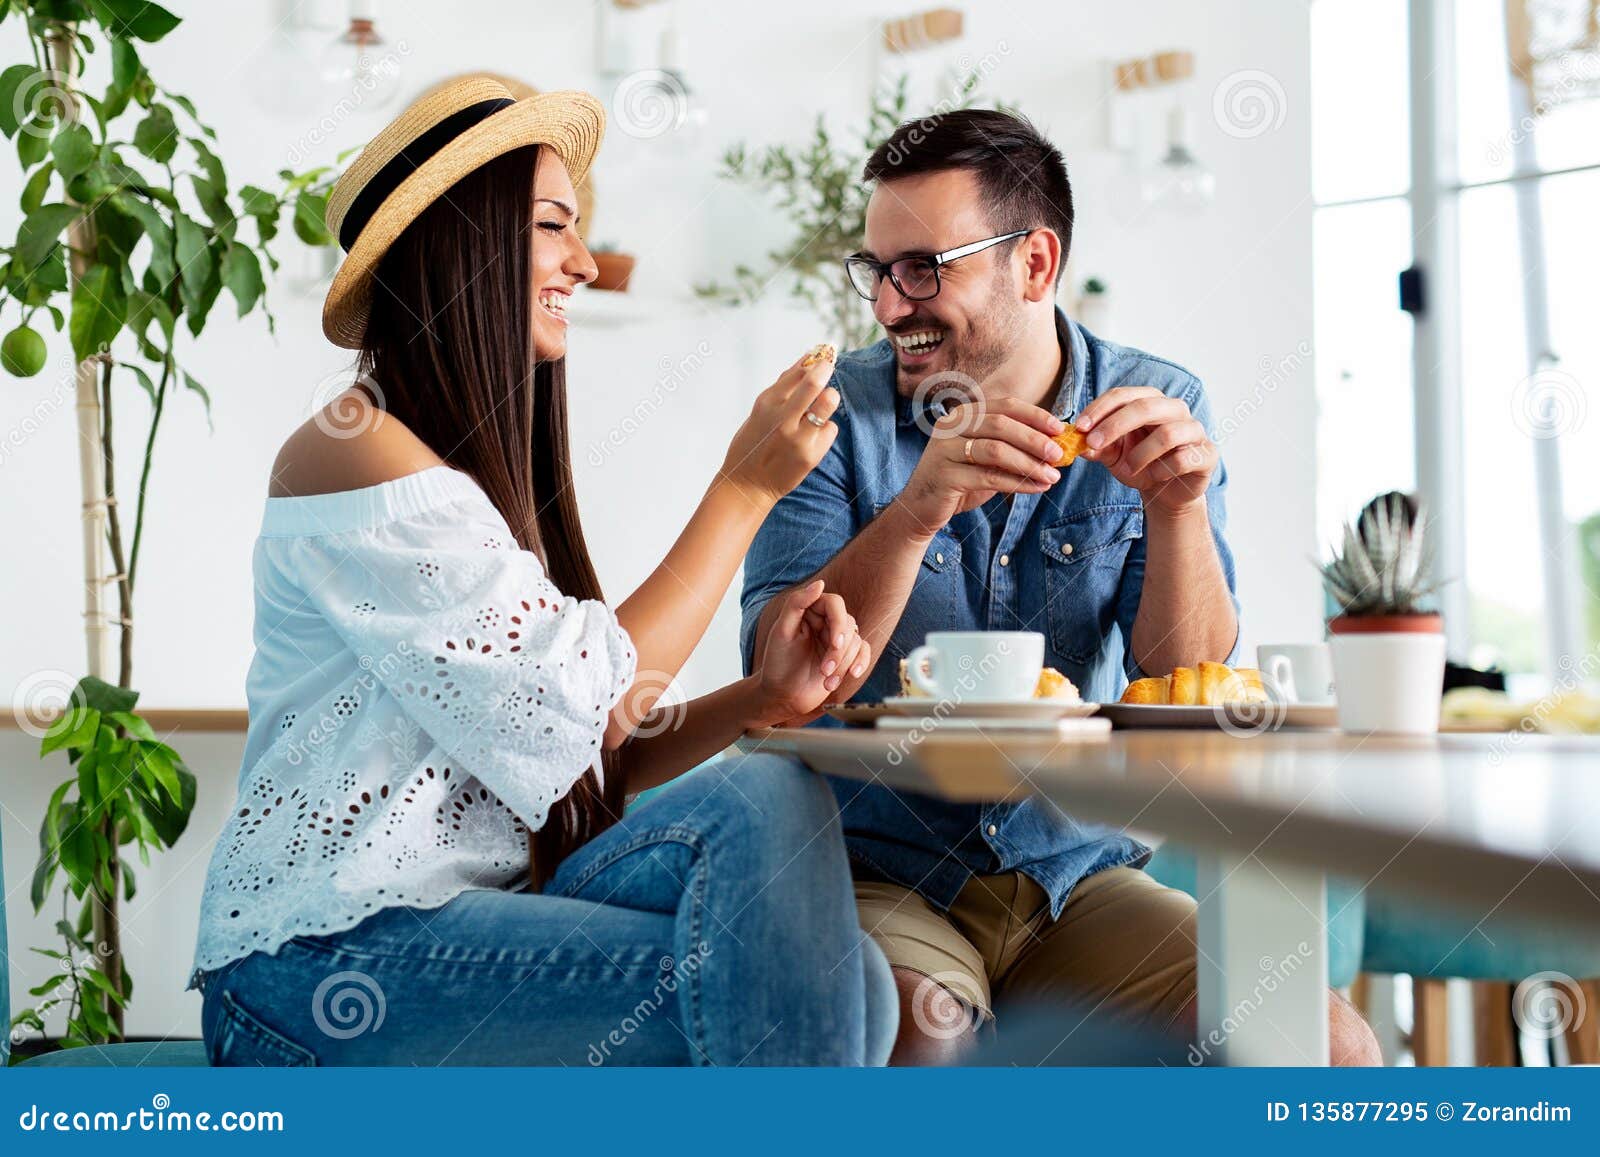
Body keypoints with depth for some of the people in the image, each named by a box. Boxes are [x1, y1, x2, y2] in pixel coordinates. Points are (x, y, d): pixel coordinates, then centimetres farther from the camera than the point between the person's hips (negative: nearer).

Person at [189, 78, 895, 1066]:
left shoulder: (481, 468, 19)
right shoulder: (355, 456, -10)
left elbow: (594, 762, 12)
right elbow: (579, 711, -15)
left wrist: (763, 697, -5)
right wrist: (745, 489, -9)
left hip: (482, 913, 8)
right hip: (333, 962, -8)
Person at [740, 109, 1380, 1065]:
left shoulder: (1155, 408, 3)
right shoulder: (838, 414, -2)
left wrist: (1178, 508, -21)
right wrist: (918, 510, -27)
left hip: (1077, 872, 3)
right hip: (879, 873, -2)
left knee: (1332, 1048, -16)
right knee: (918, 1026, -34)